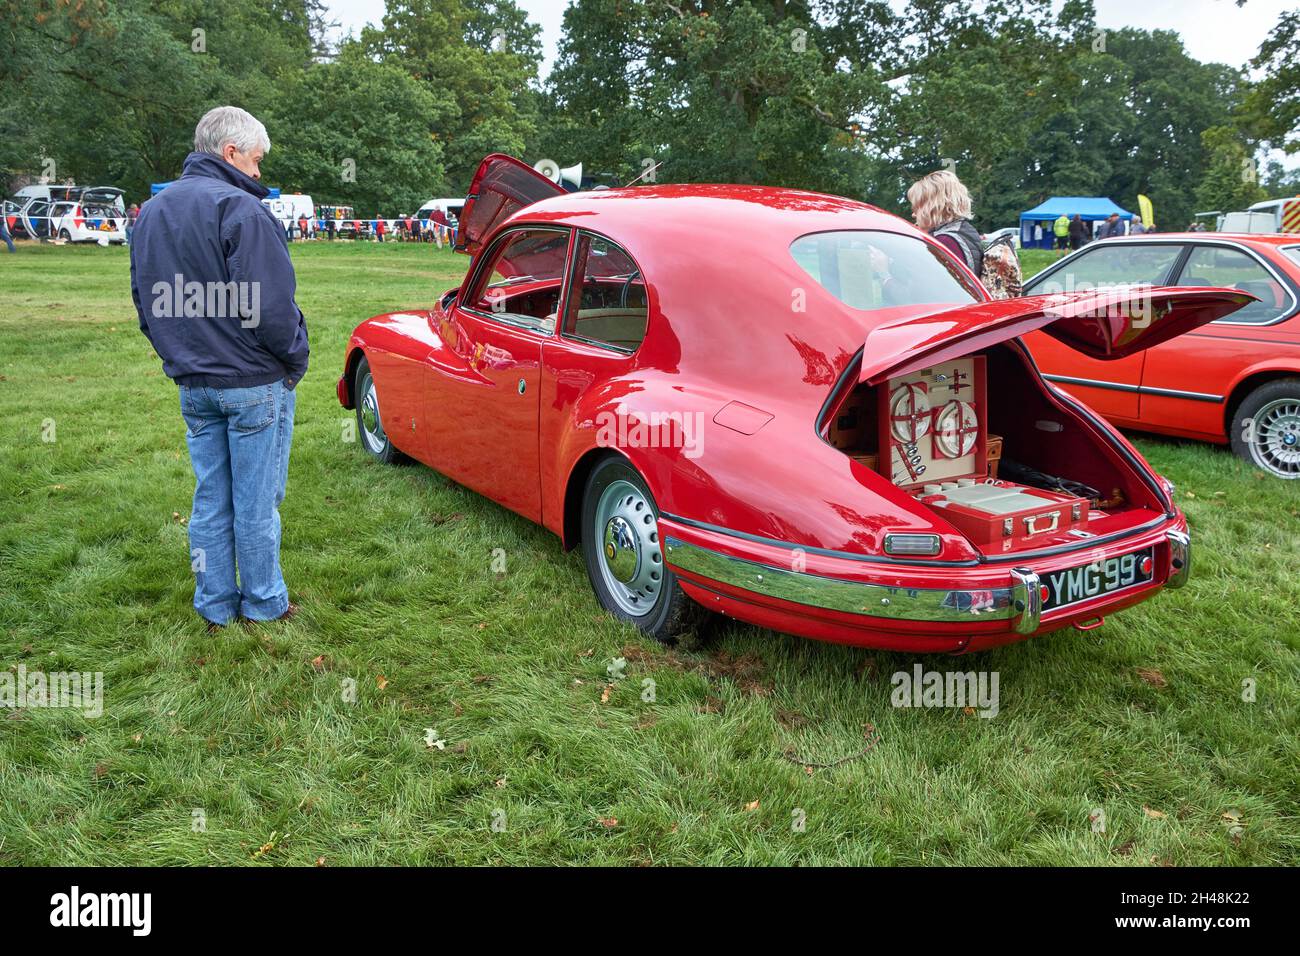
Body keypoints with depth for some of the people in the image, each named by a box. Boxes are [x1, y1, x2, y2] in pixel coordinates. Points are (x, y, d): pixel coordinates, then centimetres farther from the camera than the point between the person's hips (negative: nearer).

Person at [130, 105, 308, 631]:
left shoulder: (151, 212, 11)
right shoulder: (240, 209, -16)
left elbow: (146, 302, 16)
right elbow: (272, 307, -21)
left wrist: (179, 359, 18)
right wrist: (295, 362, -7)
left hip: (192, 385, 7)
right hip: (255, 383, -7)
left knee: (211, 498, 14)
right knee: (256, 502, 4)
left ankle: (215, 605, 23)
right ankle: (264, 603, 17)